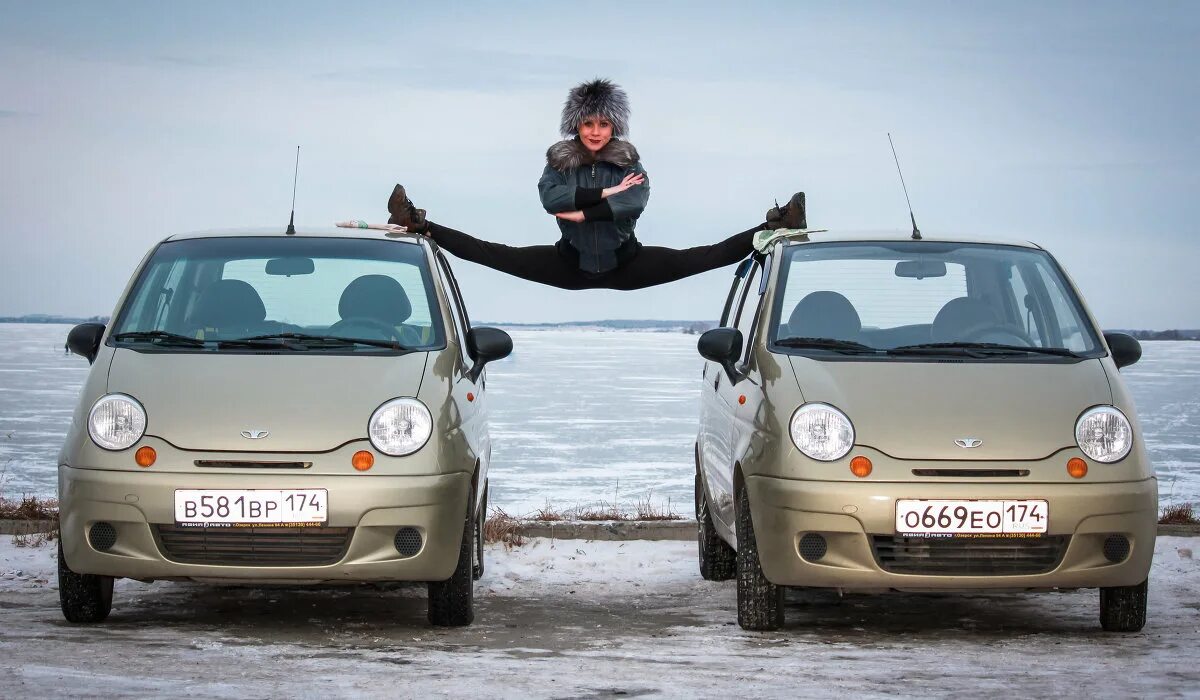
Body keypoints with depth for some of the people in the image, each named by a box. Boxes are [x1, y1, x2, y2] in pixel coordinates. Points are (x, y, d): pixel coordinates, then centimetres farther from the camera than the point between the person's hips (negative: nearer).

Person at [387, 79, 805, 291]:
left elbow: (637, 201, -24)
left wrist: (582, 211, -24)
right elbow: (549, 197, -23)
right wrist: (605, 193, -24)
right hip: (571, 264, 1)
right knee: (499, 256, -12)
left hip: (624, 264, -1)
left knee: (693, 260, -17)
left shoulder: (628, 161, -4)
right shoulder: (559, 160, -2)